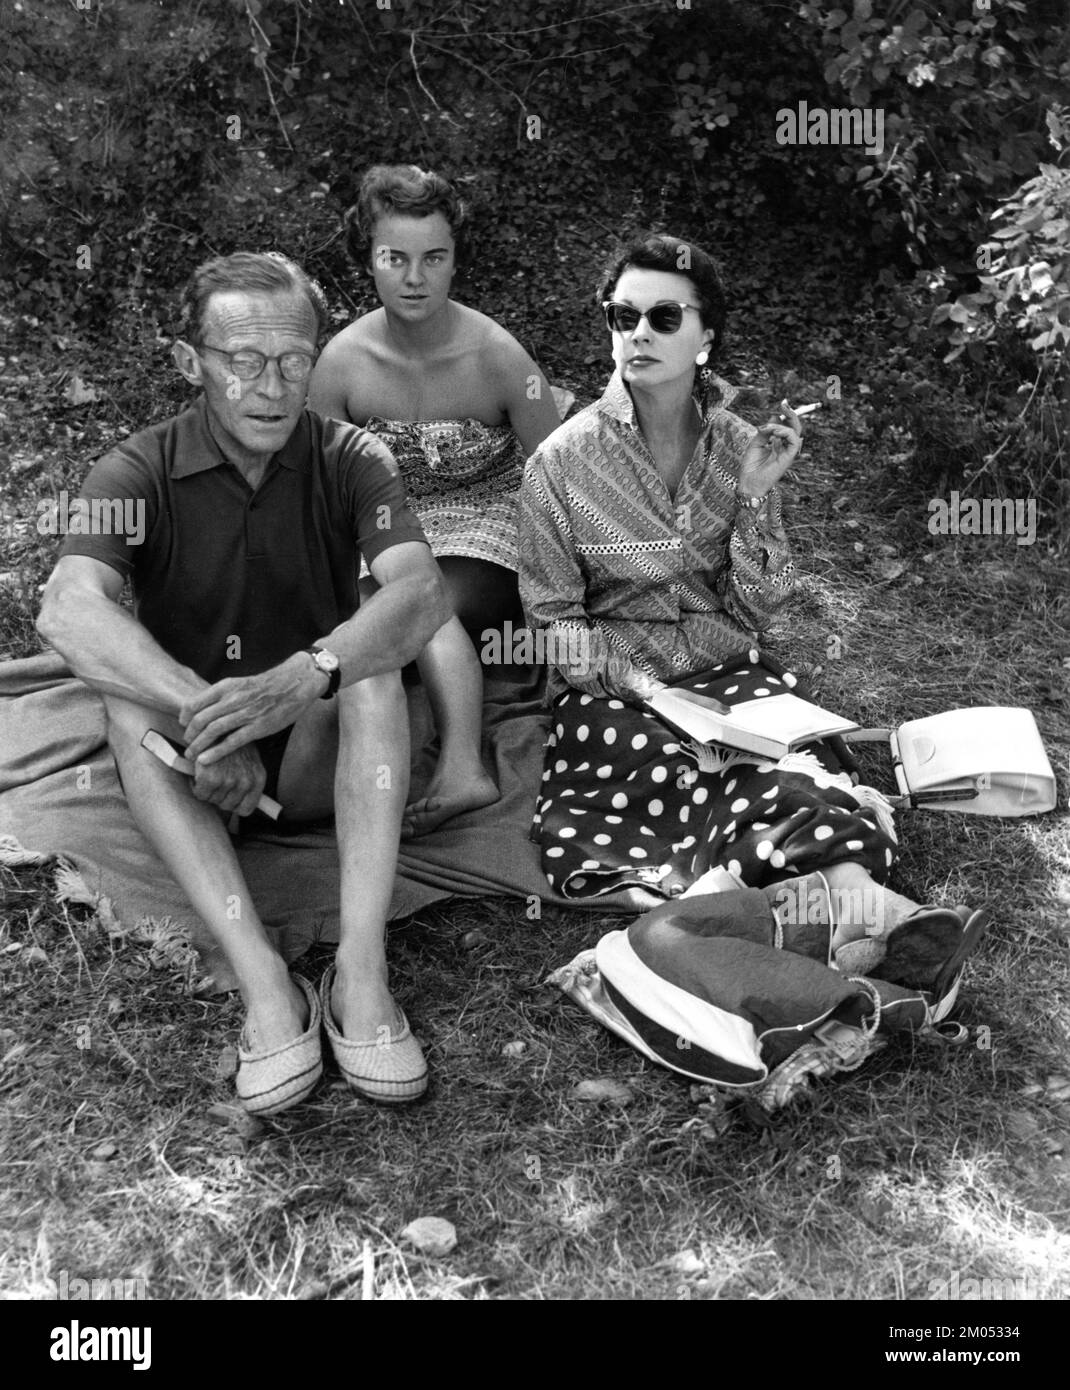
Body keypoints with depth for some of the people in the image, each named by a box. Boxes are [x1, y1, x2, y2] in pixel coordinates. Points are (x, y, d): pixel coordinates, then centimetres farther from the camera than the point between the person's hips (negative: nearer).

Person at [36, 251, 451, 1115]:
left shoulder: (348, 460, -6)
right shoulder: (141, 473, -7)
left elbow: (422, 592, -25)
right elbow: (68, 611, -27)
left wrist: (298, 680, -43)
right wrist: (201, 715, -42)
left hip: (318, 756, 0)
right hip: (190, 767, 0)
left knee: (368, 663, -28)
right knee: (132, 700, -29)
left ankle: (361, 973, -34)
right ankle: (266, 986, -35)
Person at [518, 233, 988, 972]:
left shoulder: (742, 446, 3)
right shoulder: (563, 459, -3)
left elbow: (758, 610, 0)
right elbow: (552, 619, 0)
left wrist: (755, 496, -13)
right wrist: (620, 669, -18)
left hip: (727, 670, 2)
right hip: (611, 686, -2)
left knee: (795, 757, -31)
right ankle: (843, 892, -42)